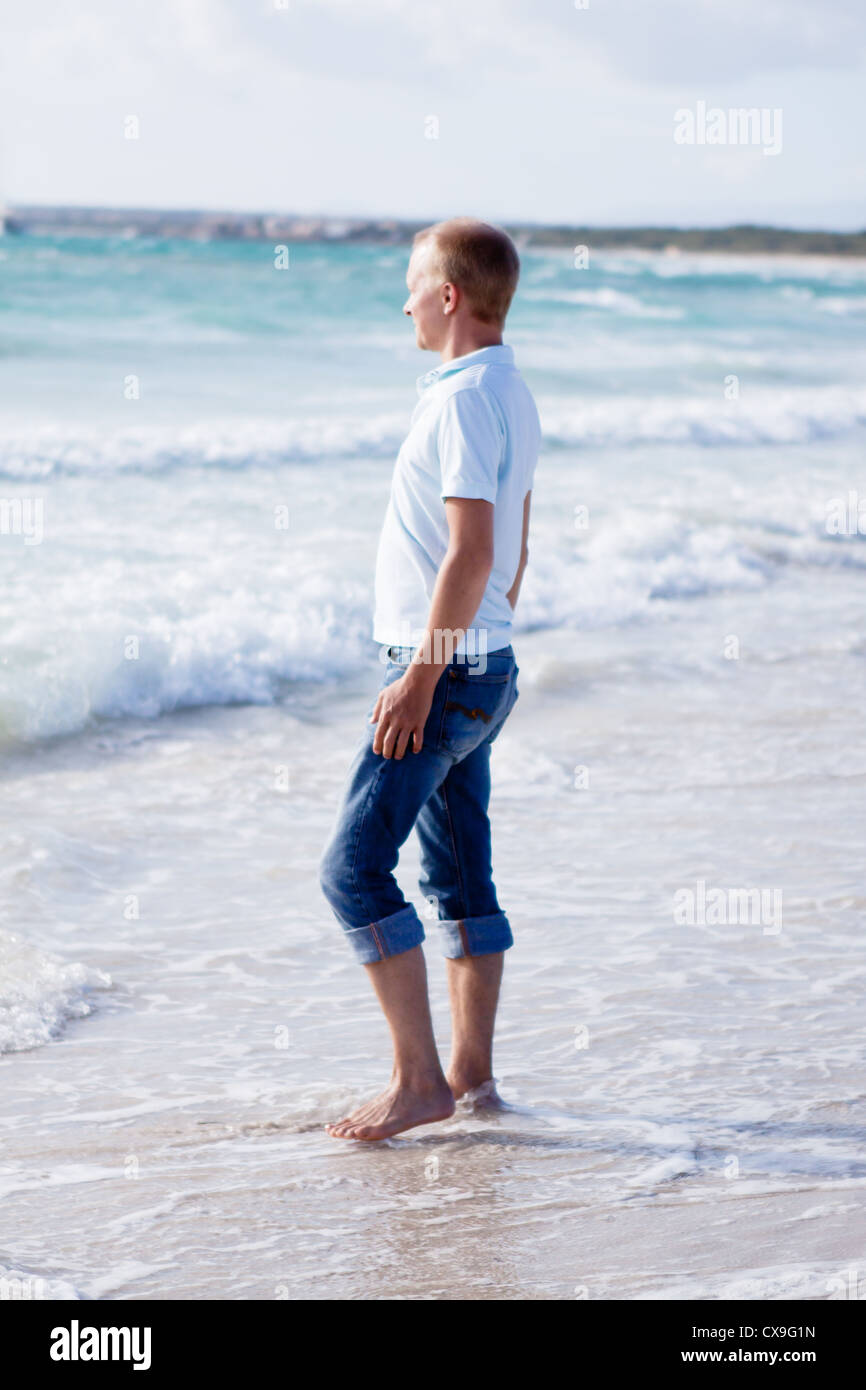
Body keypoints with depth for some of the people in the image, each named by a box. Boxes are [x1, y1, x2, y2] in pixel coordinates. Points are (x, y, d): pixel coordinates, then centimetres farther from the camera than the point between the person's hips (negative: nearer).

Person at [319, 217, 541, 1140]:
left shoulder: (464, 398, -17)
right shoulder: (511, 395, 14)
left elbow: (471, 555, -24)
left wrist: (420, 676, -22)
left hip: (443, 669, -10)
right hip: (484, 667, 10)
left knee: (354, 868, -9)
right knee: (461, 878, 13)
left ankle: (418, 1078, -7)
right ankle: (472, 1070, 18)